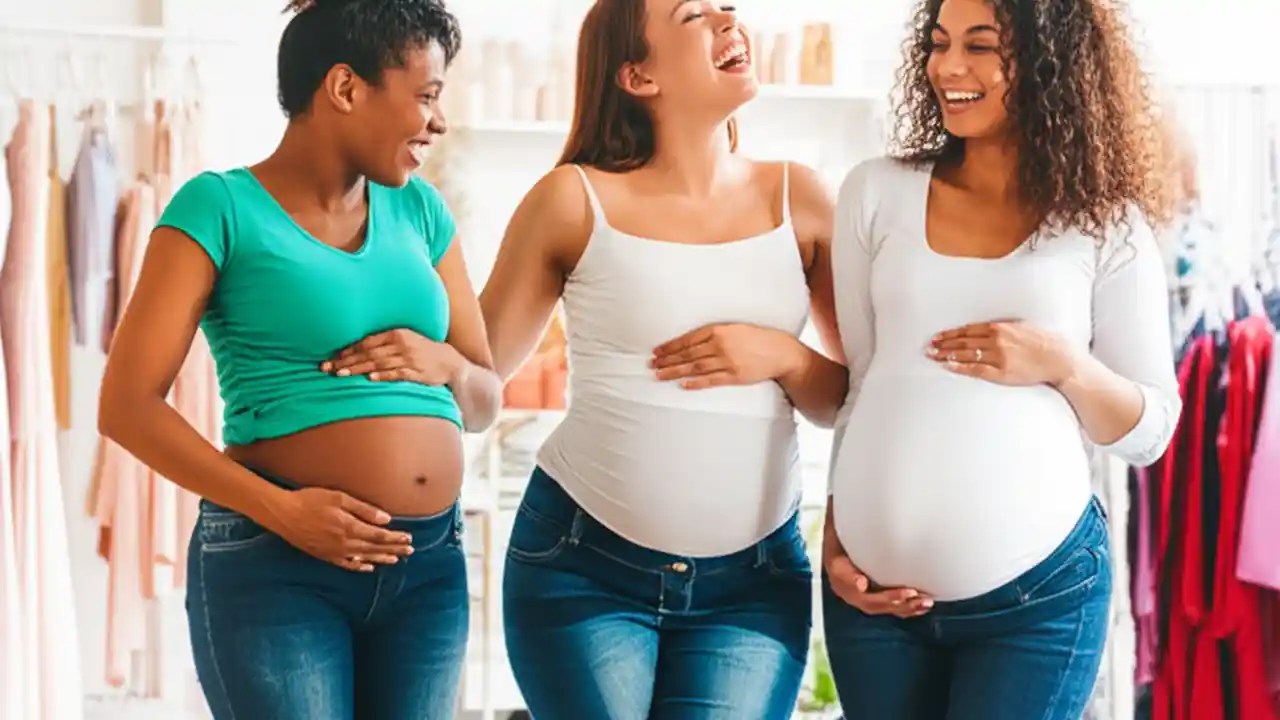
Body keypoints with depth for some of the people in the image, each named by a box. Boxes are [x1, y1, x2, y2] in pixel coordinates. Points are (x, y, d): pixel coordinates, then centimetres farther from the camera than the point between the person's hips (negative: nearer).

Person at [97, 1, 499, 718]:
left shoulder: (419, 209, 12)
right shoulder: (221, 207, -4)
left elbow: (486, 400, 18)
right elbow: (129, 404, -9)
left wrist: (446, 364, -5)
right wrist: (279, 509, -18)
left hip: (429, 566, 5)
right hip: (275, 563, -5)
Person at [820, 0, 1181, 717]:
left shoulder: (1105, 222, 1)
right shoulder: (877, 193, 5)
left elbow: (1152, 430, 4)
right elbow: (859, 384, 9)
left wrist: (1063, 364, -13)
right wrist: (837, 543, 5)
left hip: (1040, 592, -2)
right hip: (875, 583, 2)